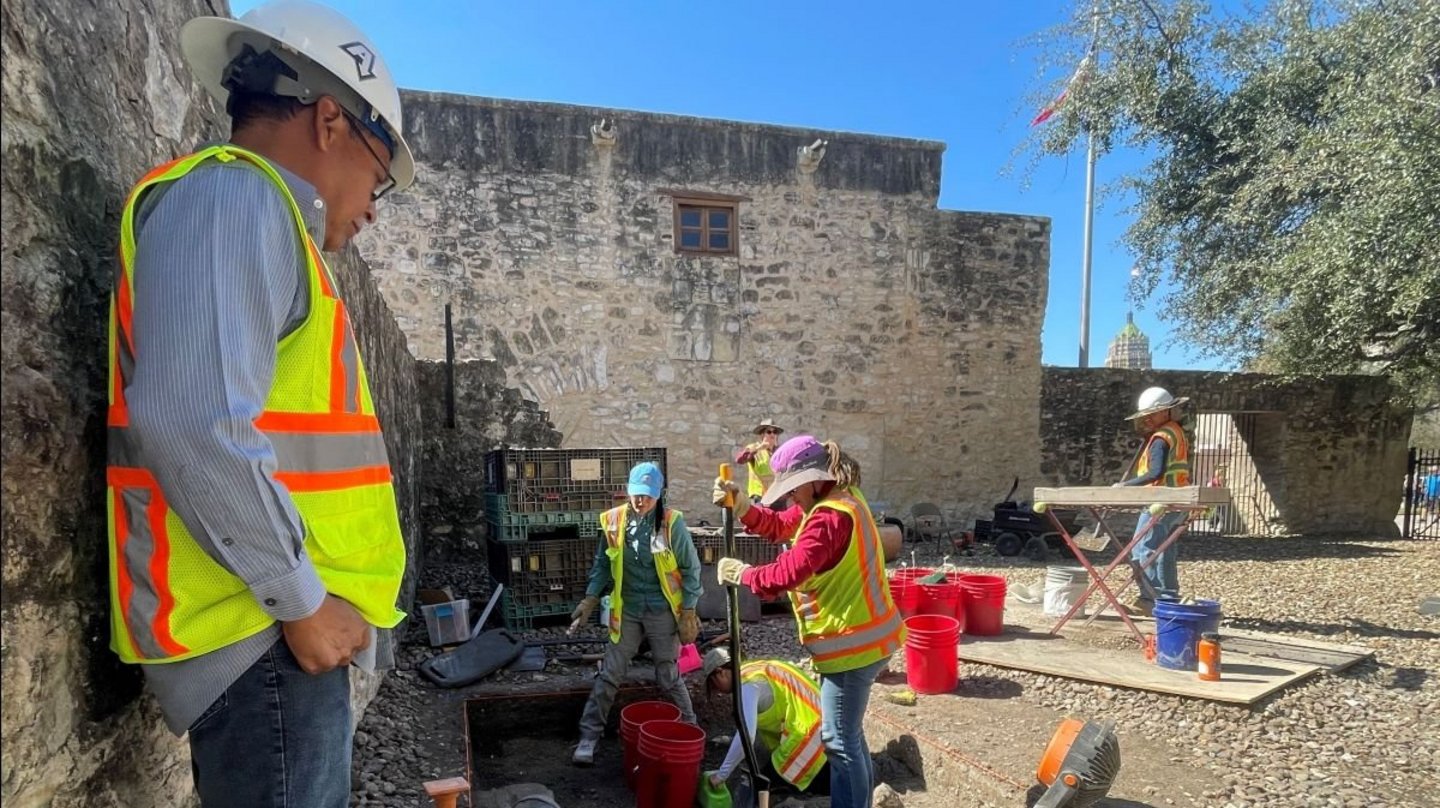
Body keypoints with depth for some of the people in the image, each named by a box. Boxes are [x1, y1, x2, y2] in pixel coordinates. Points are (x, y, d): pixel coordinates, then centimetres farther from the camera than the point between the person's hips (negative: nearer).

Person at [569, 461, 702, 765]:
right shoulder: (613, 521, -6)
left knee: (669, 677, 8)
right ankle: (589, 738, 19)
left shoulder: (672, 523, -15)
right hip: (626, 611, 3)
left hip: (662, 613, -3)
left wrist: (688, 613, -8)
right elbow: (602, 563, 7)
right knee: (609, 675, 7)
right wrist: (590, 599, 0)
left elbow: (690, 569, -7)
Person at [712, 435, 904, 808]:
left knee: (839, 739, 2)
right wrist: (740, 505, -7)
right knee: (848, 731, 25)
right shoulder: (835, 501, 8)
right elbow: (778, 526, 10)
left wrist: (740, 573, -17)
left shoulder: (830, 517, -26)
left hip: (853, 641, -11)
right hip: (859, 635, 11)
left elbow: (787, 574, -32)